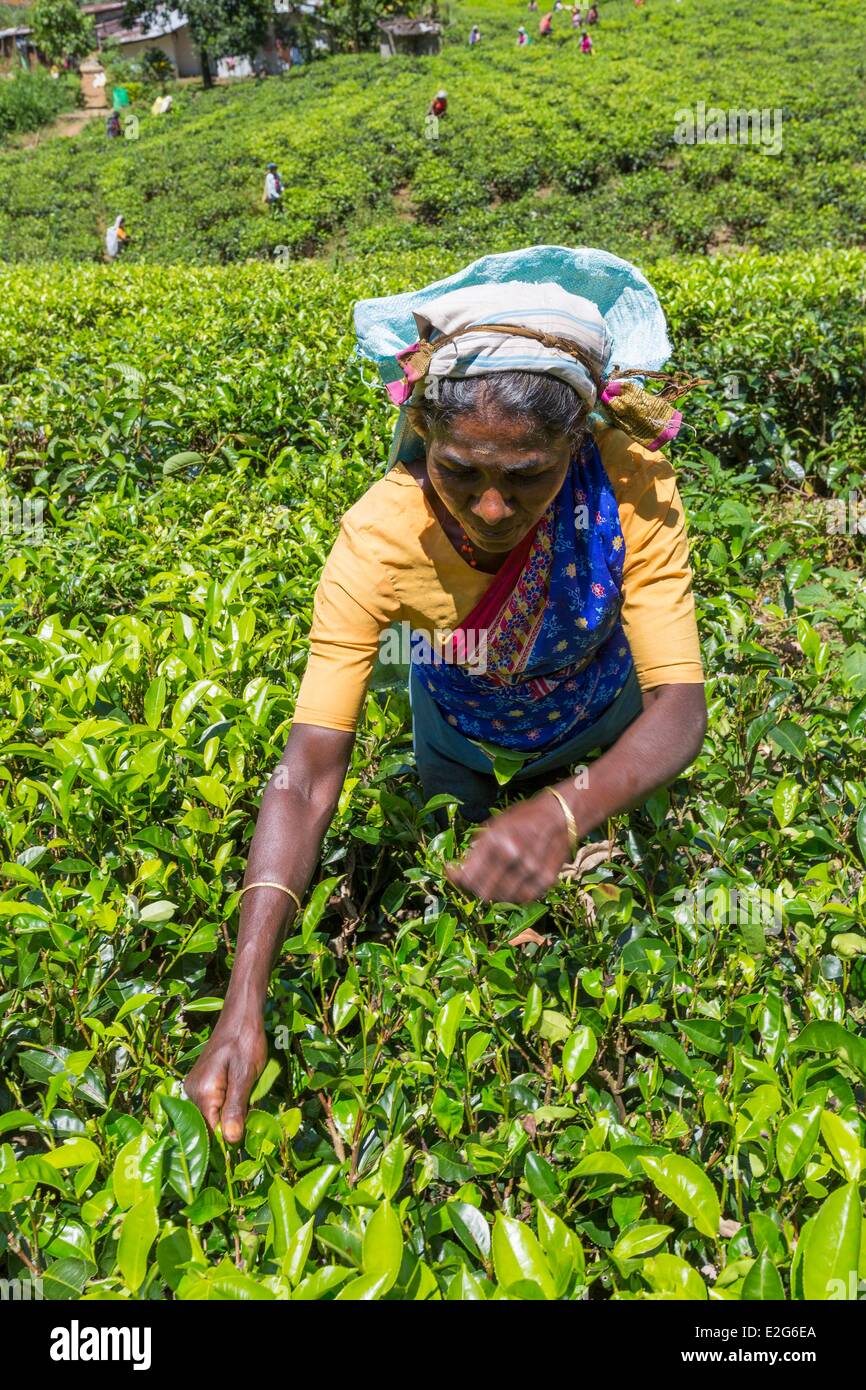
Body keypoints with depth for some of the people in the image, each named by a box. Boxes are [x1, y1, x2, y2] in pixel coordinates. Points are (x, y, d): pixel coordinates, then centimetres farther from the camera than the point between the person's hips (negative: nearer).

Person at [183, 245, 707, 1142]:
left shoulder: (629, 487, -38)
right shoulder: (380, 539, -39)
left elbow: (678, 707, -39)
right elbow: (308, 772, -40)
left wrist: (563, 811, -61)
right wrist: (243, 1004, -49)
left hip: (593, 715, 1)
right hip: (459, 718, 0)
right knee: (456, 856, 27)